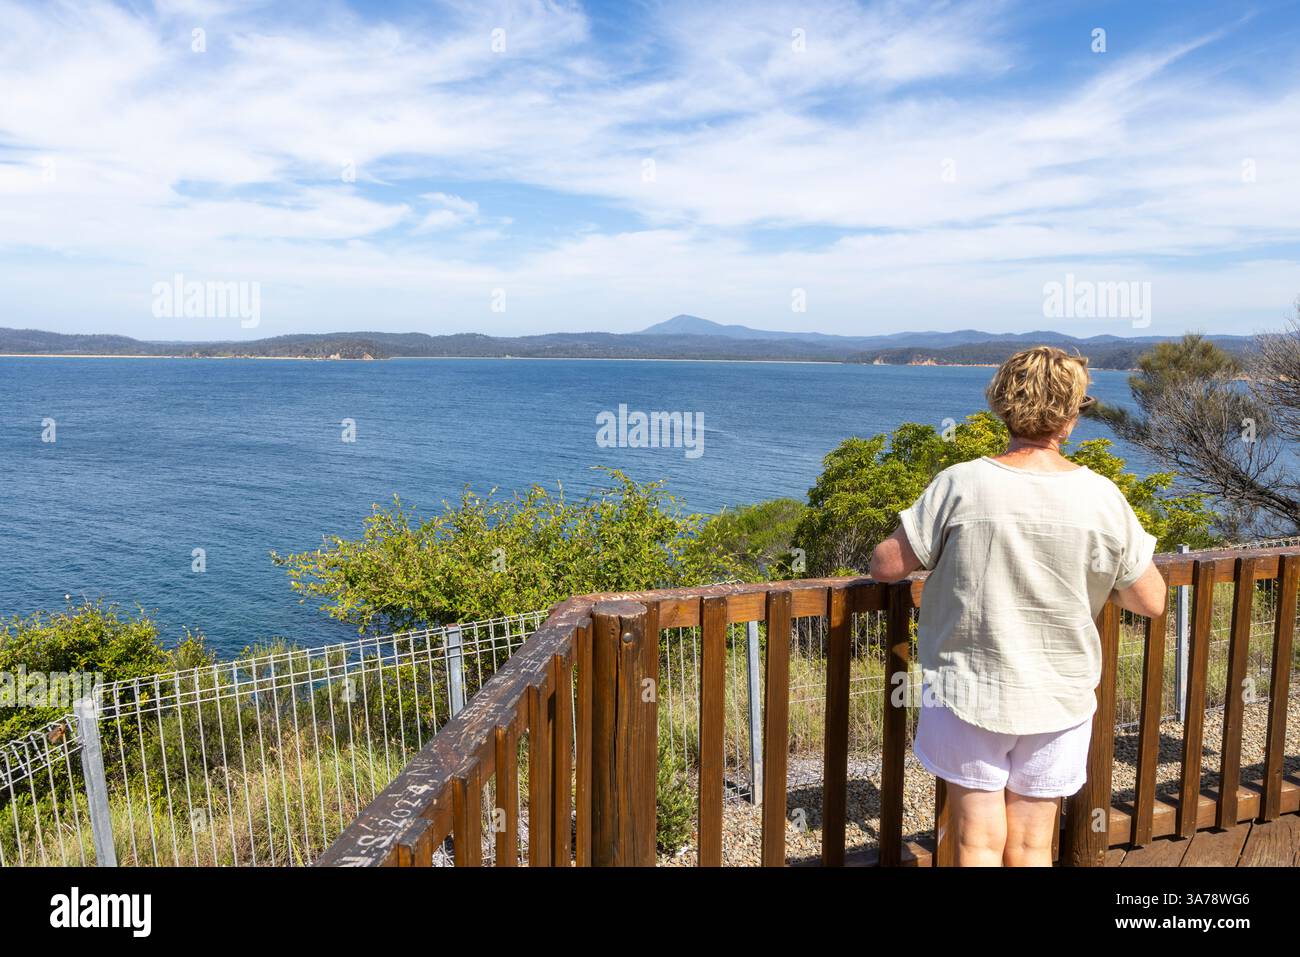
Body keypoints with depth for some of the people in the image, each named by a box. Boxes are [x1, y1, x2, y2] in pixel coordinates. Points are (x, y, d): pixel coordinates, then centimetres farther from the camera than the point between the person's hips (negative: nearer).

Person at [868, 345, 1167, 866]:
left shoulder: (960, 485, -16)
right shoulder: (1103, 499, -10)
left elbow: (887, 566, -11)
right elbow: (1151, 601, 1)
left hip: (969, 691, -2)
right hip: (1059, 698, 2)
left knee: (979, 842, 12)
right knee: (1032, 848, 17)